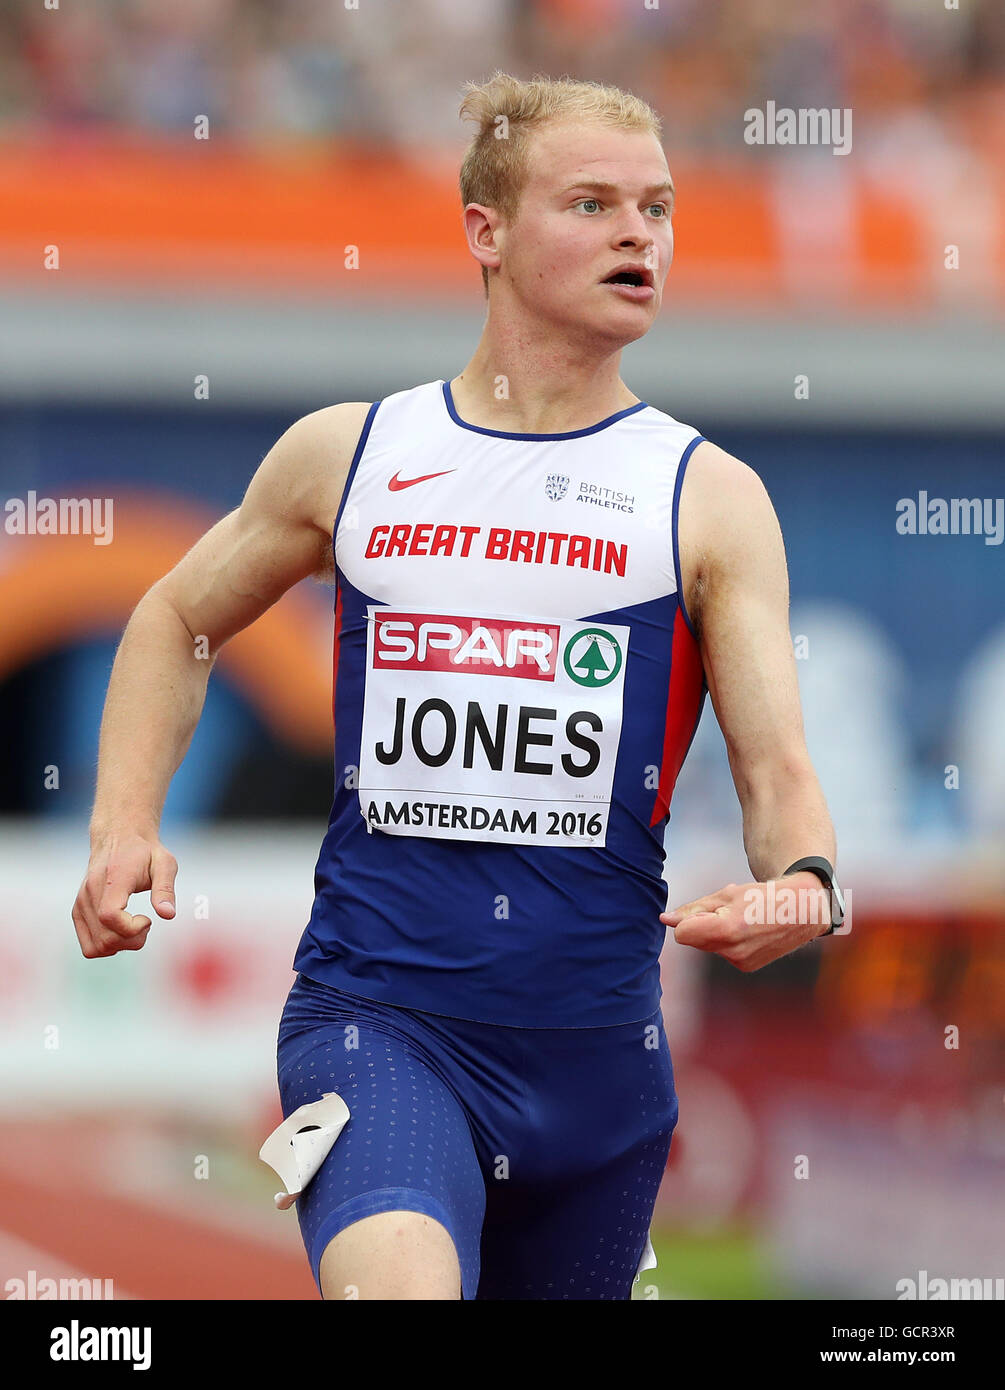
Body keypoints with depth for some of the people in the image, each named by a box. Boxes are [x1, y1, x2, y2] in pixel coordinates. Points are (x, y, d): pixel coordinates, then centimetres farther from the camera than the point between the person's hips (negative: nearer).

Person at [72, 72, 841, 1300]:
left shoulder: (711, 498, 2)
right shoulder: (346, 454, 6)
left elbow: (778, 772, -3)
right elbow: (178, 618, 22)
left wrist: (802, 884, -27)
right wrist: (124, 828, 7)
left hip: (597, 1047, 2)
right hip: (375, 1018, -2)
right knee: (398, 1281, -32)